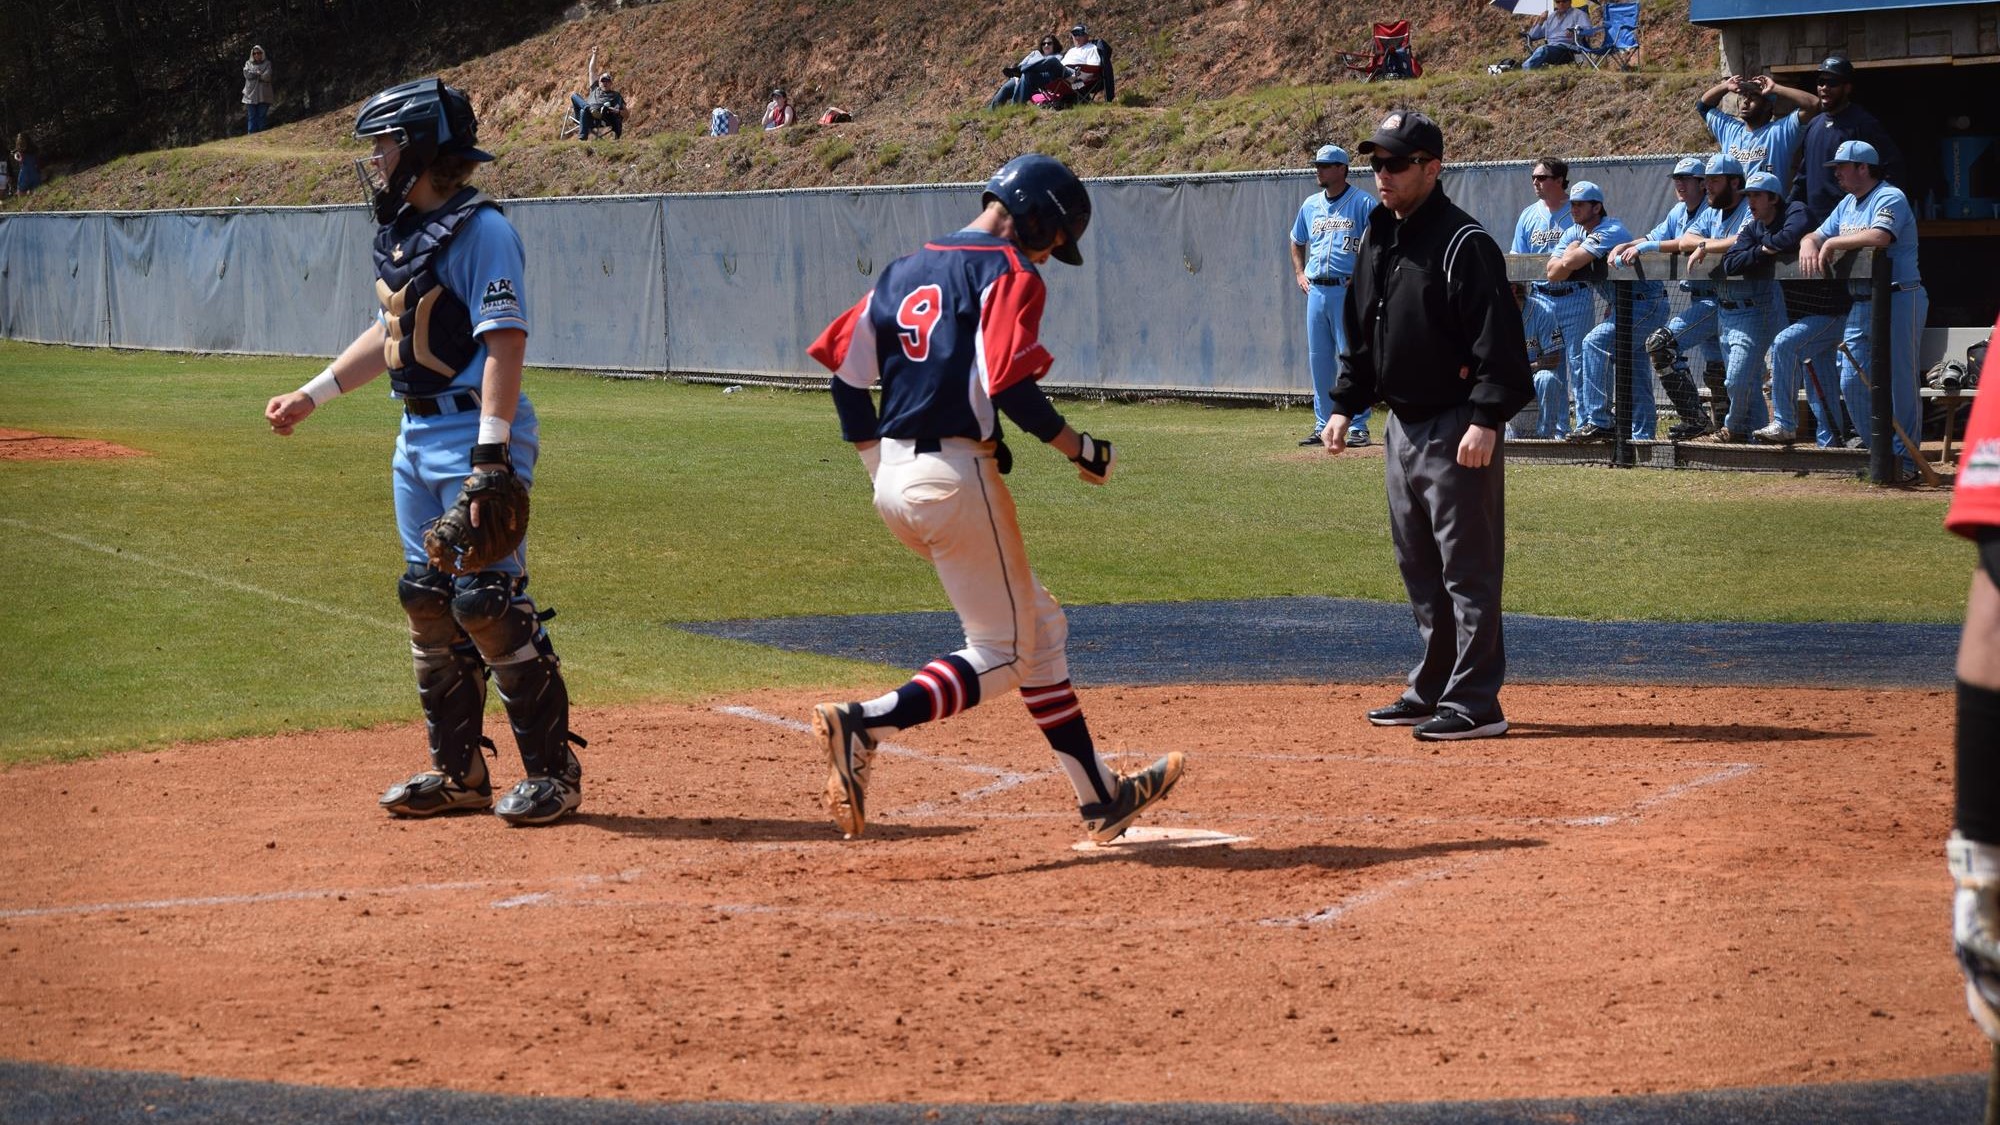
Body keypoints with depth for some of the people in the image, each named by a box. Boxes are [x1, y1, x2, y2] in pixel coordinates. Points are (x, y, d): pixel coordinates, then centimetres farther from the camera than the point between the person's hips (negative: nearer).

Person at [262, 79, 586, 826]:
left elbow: (504, 341, -21)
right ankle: (459, 773, 19)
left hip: (476, 432, -10)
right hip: (418, 436, 10)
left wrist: (493, 450, -28)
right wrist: (312, 396, 25)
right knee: (429, 603, 11)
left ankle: (554, 772, -3)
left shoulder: (479, 230, -14)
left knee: (489, 603, -11)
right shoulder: (401, 232, 13)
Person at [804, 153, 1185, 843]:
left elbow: (846, 370, 12)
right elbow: (1010, 386, -19)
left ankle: (1100, 799, 20)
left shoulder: (904, 272, 16)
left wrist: (881, 467, 18)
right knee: (1002, 655, 2)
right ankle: (866, 725, -18)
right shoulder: (1009, 274, -7)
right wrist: (1077, 448, -6)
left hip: (894, 478, 9)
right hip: (958, 476, -9)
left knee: (1039, 627, 18)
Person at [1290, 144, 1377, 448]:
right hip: (1316, 291, 6)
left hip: (1347, 290, -6)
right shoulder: (1310, 205, 15)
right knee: (1318, 360, 8)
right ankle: (1323, 425, 14)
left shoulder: (1363, 204, -3)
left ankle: (1358, 426, -5)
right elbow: (1297, 242, 30)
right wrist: (1299, 273, 16)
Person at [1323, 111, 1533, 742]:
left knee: (1467, 568, -7)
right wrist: (1345, 405, 16)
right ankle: (1432, 691, 24)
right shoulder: (1376, 239, 13)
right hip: (1402, 425, 9)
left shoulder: (1464, 244, -13)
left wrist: (1485, 420, -26)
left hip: (1455, 430, -9)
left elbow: (1498, 341, -19)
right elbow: (1360, 333, 23)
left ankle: (1475, 703, -6)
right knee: (1419, 570, 15)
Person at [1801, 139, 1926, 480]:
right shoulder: (1847, 204, 18)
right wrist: (1809, 245, -5)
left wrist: (1833, 242, -16)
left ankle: (1904, 457, -2)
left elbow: (1879, 237, -28)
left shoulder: (1890, 198, -11)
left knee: (1898, 380, -7)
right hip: (1861, 304, 9)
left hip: (1897, 301, -9)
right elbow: (1818, 235, 20)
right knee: (1852, 381, 8)